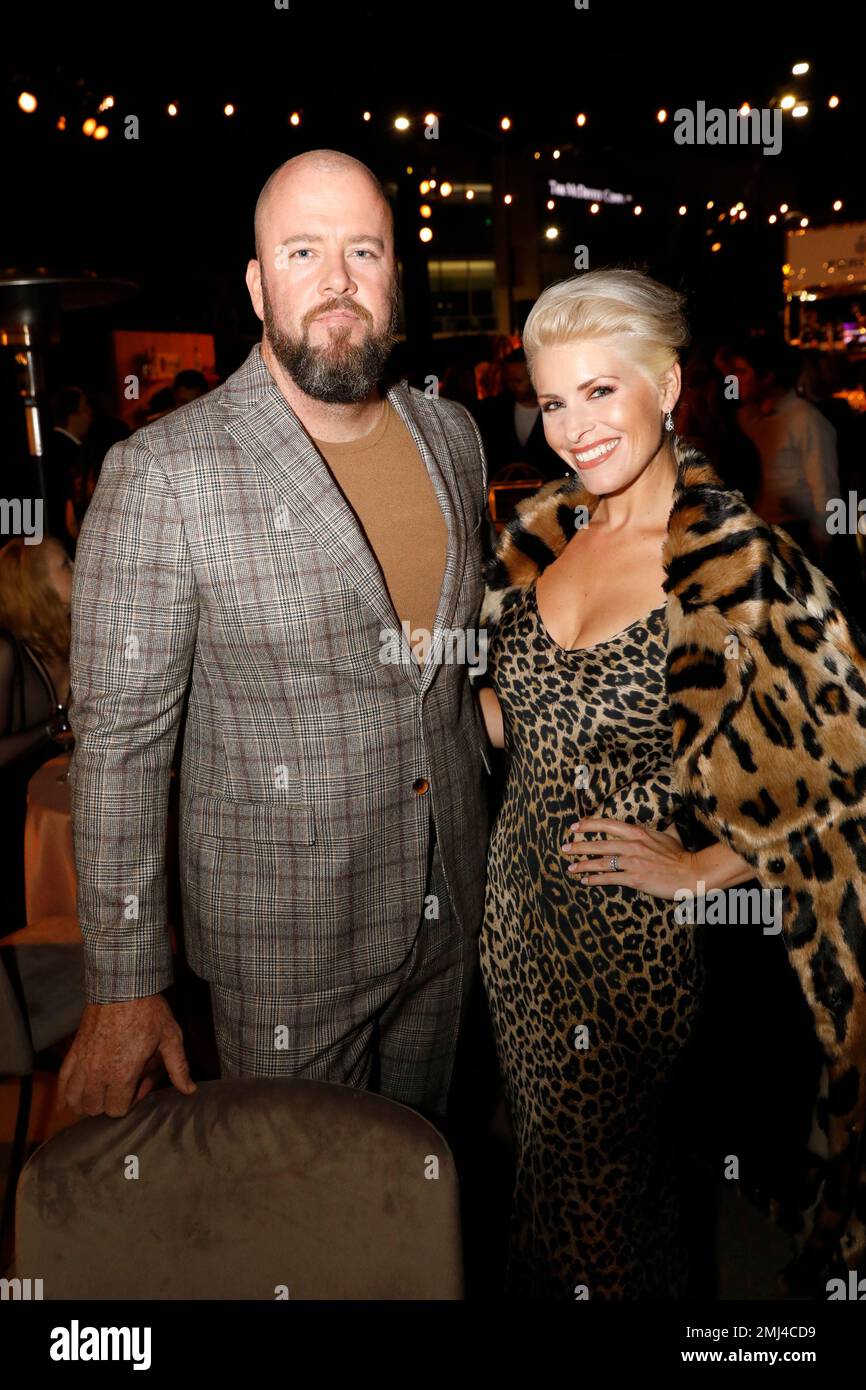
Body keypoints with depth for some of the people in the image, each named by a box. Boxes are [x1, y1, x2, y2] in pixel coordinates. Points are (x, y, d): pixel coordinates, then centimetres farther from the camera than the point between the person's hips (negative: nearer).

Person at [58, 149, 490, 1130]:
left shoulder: (452, 434, 1)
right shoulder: (162, 472, -18)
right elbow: (120, 740, -15)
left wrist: (500, 834, 15)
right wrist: (123, 989, -13)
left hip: (452, 908, 5)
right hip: (285, 941, -5)